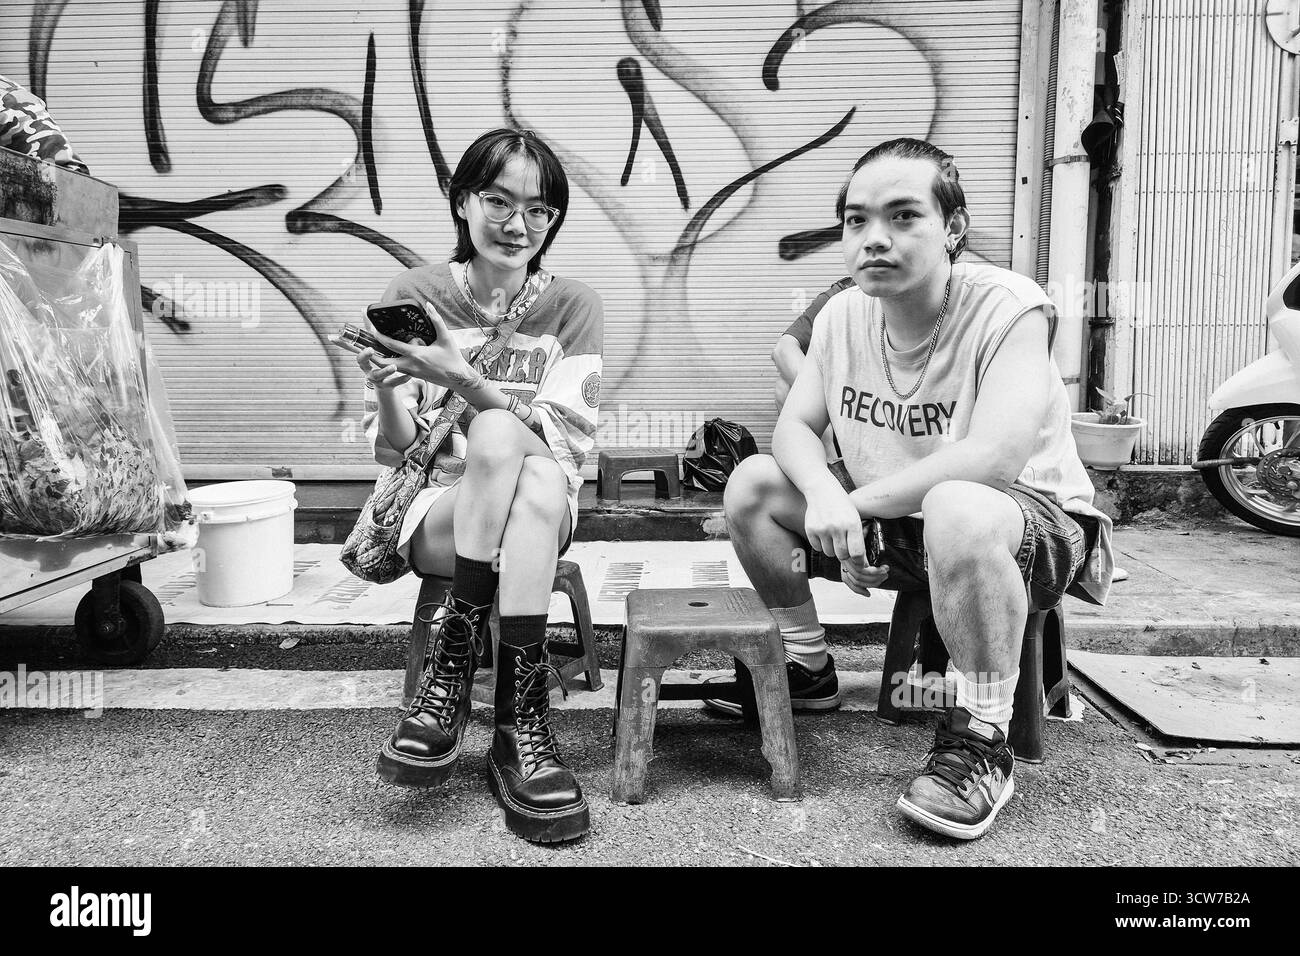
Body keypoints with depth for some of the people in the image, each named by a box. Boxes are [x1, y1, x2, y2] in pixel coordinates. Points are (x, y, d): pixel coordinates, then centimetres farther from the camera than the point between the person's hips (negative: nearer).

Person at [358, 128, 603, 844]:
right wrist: (387, 393, -22)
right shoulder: (413, 295, 1)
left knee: (537, 481, -36)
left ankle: (451, 669, -23)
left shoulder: (571, 305, 0)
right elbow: (395, 452, 0)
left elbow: (566, 443, -12)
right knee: (501, 434, -34)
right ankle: (522, 720, -30)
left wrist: (461, 377, -24)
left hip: (548, 514, 0)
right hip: (435, 511, 0)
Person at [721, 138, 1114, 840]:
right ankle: (805, 663, 15)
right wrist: (822, 495, -25)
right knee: (752, 485, -6)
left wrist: (853, 502, -27)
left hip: (1034, 520, -6)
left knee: (956, 511, -41)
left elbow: (994, 456, -34)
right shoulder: (843, 314, -3)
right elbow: (794, 426, -2)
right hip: (890, 525, 6)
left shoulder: (1007, 307, -22)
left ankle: (982, 742, -19)